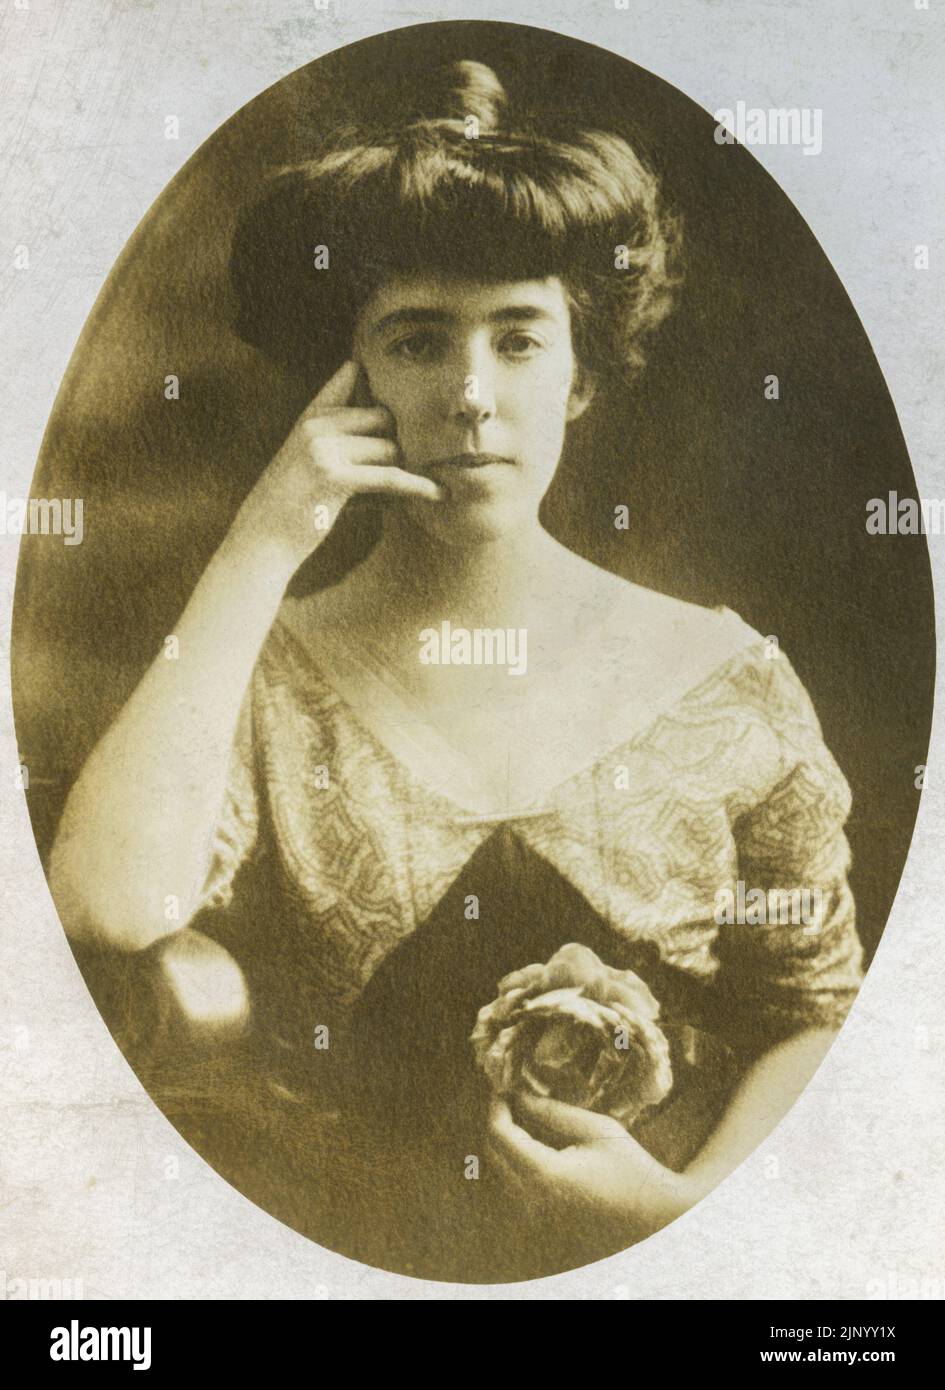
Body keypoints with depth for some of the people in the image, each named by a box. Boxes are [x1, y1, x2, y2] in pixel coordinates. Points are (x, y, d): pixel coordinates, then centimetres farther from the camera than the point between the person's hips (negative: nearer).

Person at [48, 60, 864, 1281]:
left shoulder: (728, 685, -2)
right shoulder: (263, 686, -4)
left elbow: (820, 1006, 5)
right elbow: (114, 905, -22)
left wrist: (692, 1196, -11)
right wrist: (261, 552, -17)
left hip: (643, 1274, 1)